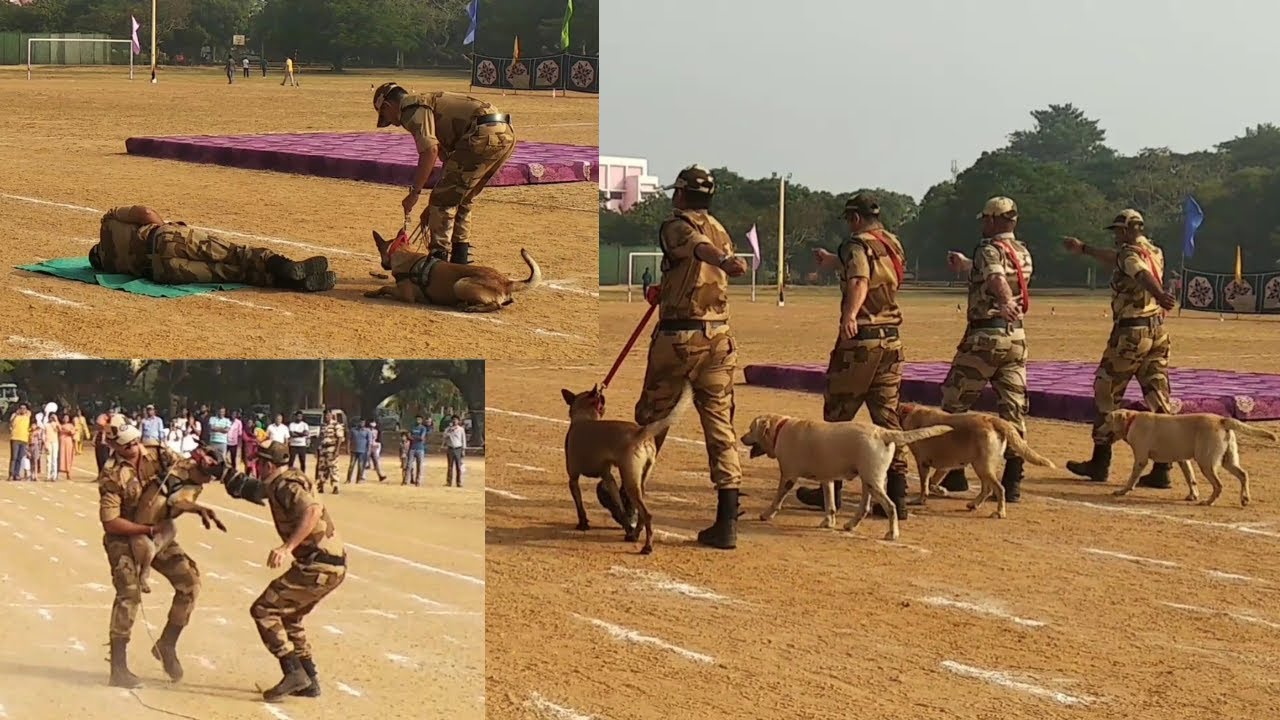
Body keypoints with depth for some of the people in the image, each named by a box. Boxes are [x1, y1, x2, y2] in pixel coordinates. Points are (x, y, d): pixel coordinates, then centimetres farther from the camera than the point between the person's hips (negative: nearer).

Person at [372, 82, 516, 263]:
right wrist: (433, 207, 42)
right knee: (461, 200, 22)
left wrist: (414, 193, -8)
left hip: (484, 136, -10)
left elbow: (430, 150, -14)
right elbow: (450, 160, 38)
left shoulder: (411, 108, 2)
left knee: (444, 200, 0)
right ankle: (459, 263, 25)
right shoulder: (430, 102, 33)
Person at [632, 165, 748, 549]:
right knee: (720, 424, 2)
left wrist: (725, 262, -49)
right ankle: (727, 522, -5)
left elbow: (699, 245, -28)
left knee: (652, 417, 11)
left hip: (678, 335, -5)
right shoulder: (721, 230, 16)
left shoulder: (675, 226, -5)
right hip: (719, 336, 5)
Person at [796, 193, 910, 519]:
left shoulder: (858, 244, -10)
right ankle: (897, 493, -1)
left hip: (860, 338, -7)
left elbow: (859, 281, -30)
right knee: (887, 416, 6)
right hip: (891, 339, 7)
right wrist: (832, 260, 52)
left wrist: (849, 315, -47)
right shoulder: (893, 245, 15)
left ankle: (831, 488, 11)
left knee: (837, 414, 5)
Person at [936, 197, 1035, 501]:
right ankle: (1012, 482, -1)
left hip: (985, 335, -7)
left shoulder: (989, 249, -11)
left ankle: (954, 473, 10)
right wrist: (965, 265, 44)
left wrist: (1005, 302, -51)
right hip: (1016, 336, 7)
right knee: (1013, 409, 4)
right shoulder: (1023, 253, 14)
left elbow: (996, 277, -33)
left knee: (954, 401, 8)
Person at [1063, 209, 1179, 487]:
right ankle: (1162, 468, 0)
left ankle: (1100, 462, 11)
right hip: (1158, 333, 7)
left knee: (1107, 393, 6)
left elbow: (1141, 273, -32)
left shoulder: (1129, 253, -9)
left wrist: (1159, 295, -53)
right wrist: (1084, 249, 43)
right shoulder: (1155, 253, 16)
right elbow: (1115, 259, 31)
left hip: (1130, 333, -7)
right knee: (1158, 397, 4)